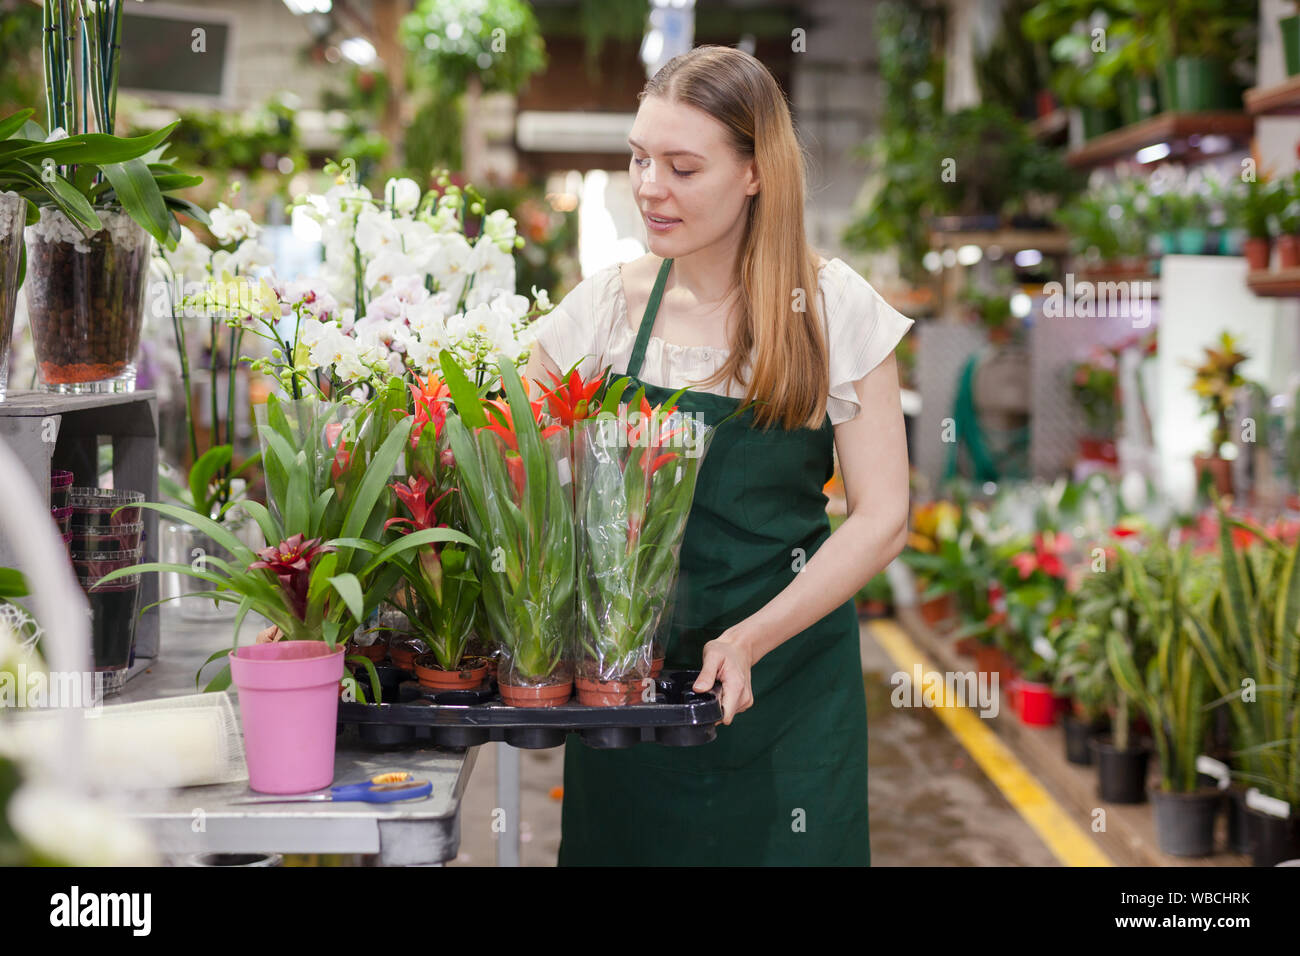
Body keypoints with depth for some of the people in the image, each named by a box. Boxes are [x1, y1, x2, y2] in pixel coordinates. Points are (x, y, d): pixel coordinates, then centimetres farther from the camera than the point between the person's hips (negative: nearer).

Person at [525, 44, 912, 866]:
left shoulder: (832, 307, -5)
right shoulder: (609, 305, 1)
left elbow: (881, 519, -7)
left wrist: (750, 639, -17)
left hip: (788, 678, -1)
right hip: (626, 673, 2)